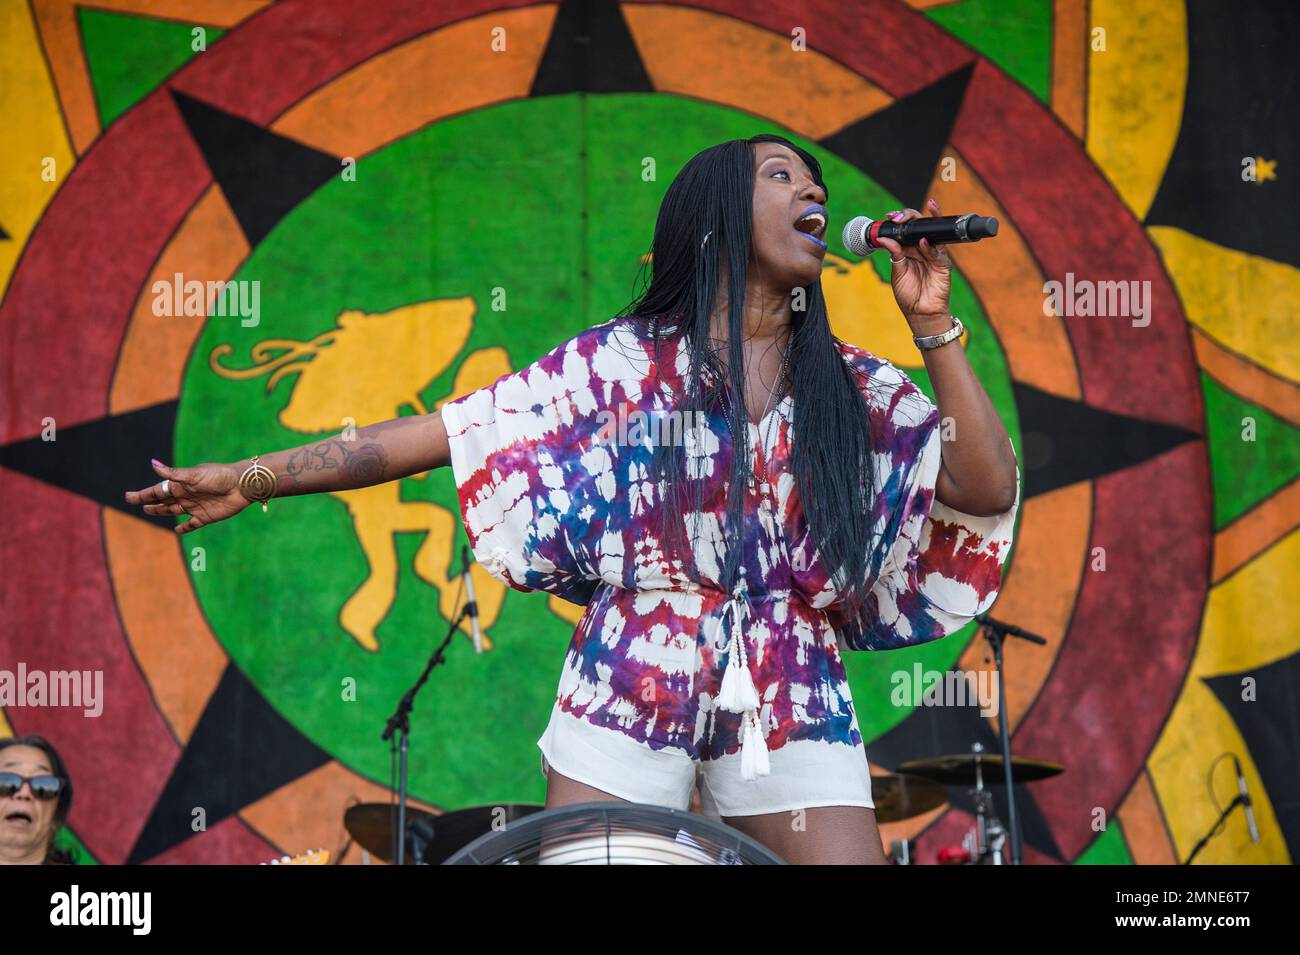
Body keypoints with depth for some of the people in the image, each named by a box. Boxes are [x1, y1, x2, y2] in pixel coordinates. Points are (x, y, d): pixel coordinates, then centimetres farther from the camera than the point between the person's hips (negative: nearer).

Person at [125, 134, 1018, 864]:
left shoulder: (856, 388, 10)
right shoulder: (626, 361, 4)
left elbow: (989, 489, -1)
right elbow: (451, 430, 3)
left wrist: (934, 323, -4)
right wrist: (254, 478, 0)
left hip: (794, 707, 2)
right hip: (631, 690, -2)